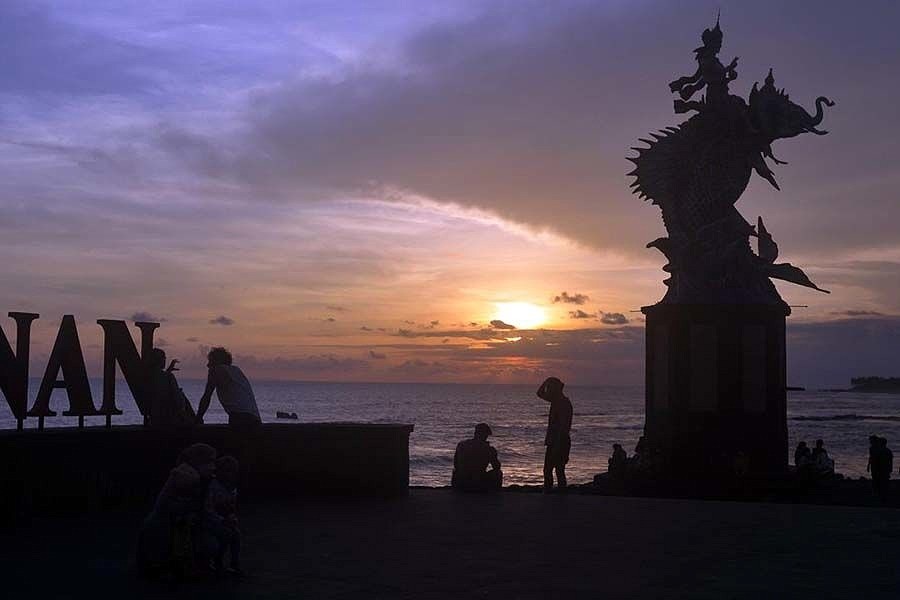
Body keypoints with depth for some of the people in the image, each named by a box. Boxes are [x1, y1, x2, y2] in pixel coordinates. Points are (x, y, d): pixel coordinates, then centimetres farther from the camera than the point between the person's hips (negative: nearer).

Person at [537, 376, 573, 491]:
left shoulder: (564, 403, -16)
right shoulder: (556, 400, 12)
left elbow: (563, 426, -21)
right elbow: (540, 393, 26)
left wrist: (557, 446, -24)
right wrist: (546, 381, 10)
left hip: (561, 442, -10)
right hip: (553, 442, 10)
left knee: (559, 471, -7)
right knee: (547, 470, 11)